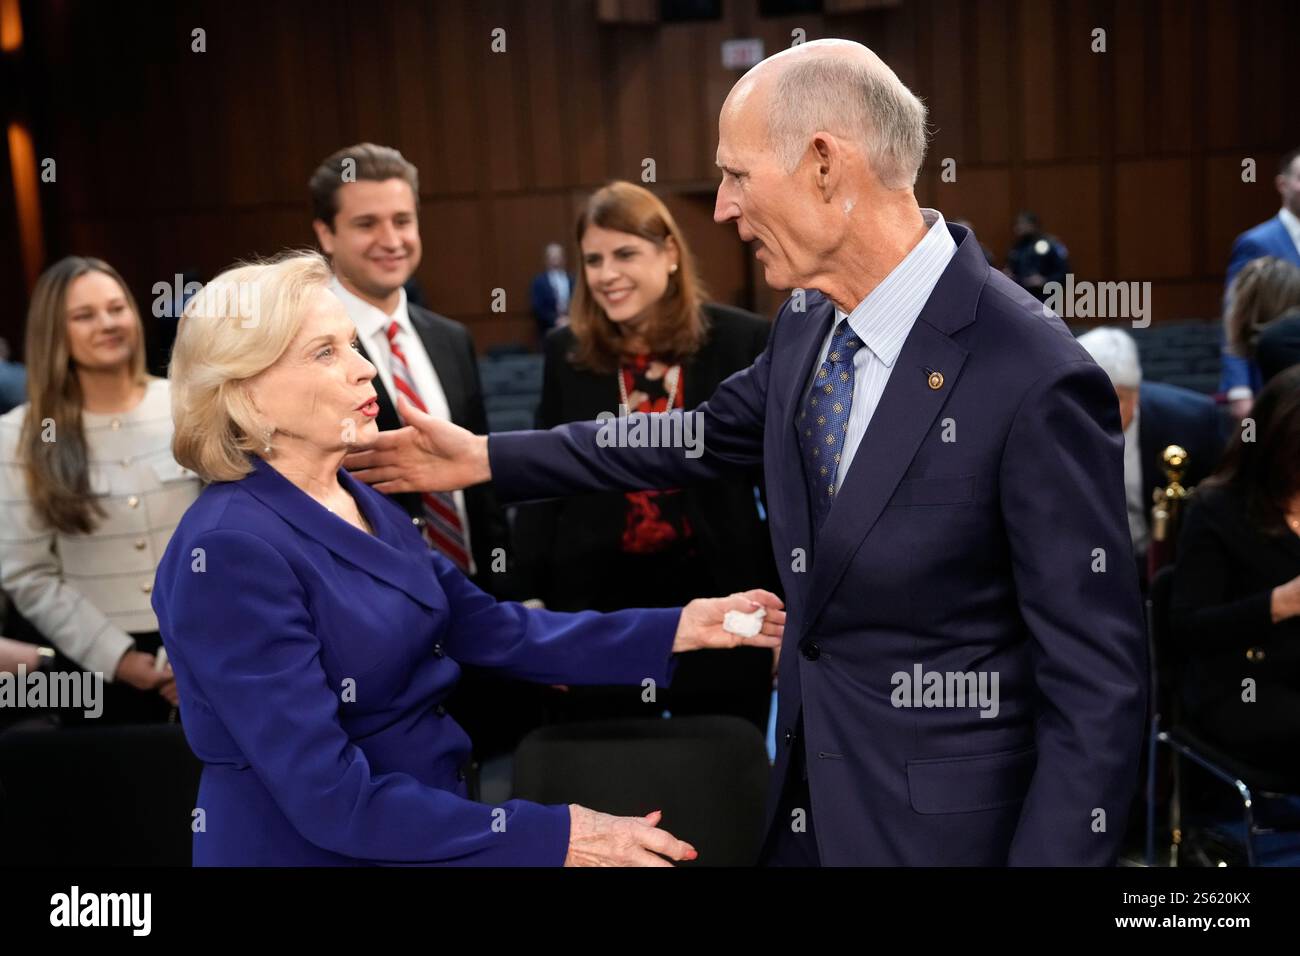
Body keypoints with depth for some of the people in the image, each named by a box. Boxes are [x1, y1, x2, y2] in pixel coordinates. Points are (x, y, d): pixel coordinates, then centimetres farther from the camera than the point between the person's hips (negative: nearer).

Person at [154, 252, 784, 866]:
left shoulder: (362, 503, 4)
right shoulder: (230, 547, -20)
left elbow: (495, 631, 5)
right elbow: (332, 797, -23)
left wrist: (678, 628, -3)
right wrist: (555, 836, -23)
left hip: (424, 828, 7)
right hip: (316, 847, -6)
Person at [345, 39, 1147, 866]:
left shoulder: (1038, 380, -25)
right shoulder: (808, 325, -1)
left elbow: (1099, 684, -20)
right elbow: (700, 438, 16)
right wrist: (486, 459, 16)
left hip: (940, 821, -7)